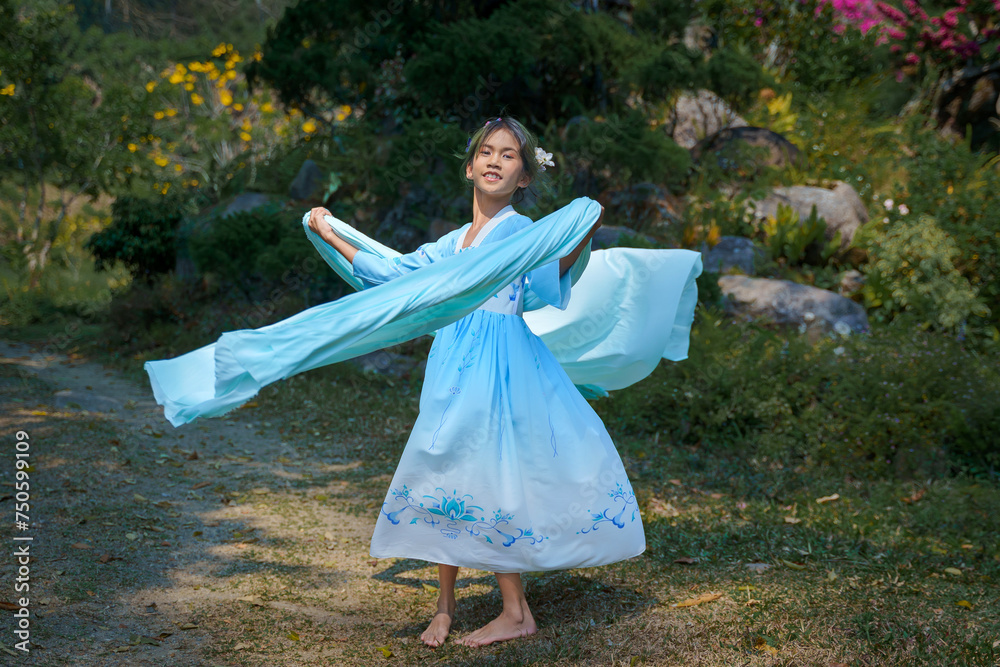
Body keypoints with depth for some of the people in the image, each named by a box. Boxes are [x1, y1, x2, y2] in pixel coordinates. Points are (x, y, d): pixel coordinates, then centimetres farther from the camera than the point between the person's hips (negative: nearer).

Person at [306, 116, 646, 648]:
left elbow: (550, 290, -20)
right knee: (444, 474, 6)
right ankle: (445, 605, 20)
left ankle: (516, 614, 7)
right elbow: (390, 273, 23)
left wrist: (580, 240, -35)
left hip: (500, 365, -6)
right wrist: (332, 237, 29)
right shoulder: (454, 242, 16)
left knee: (484, 481, -6)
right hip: (454, 365, 6)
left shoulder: (522, 230, -3)